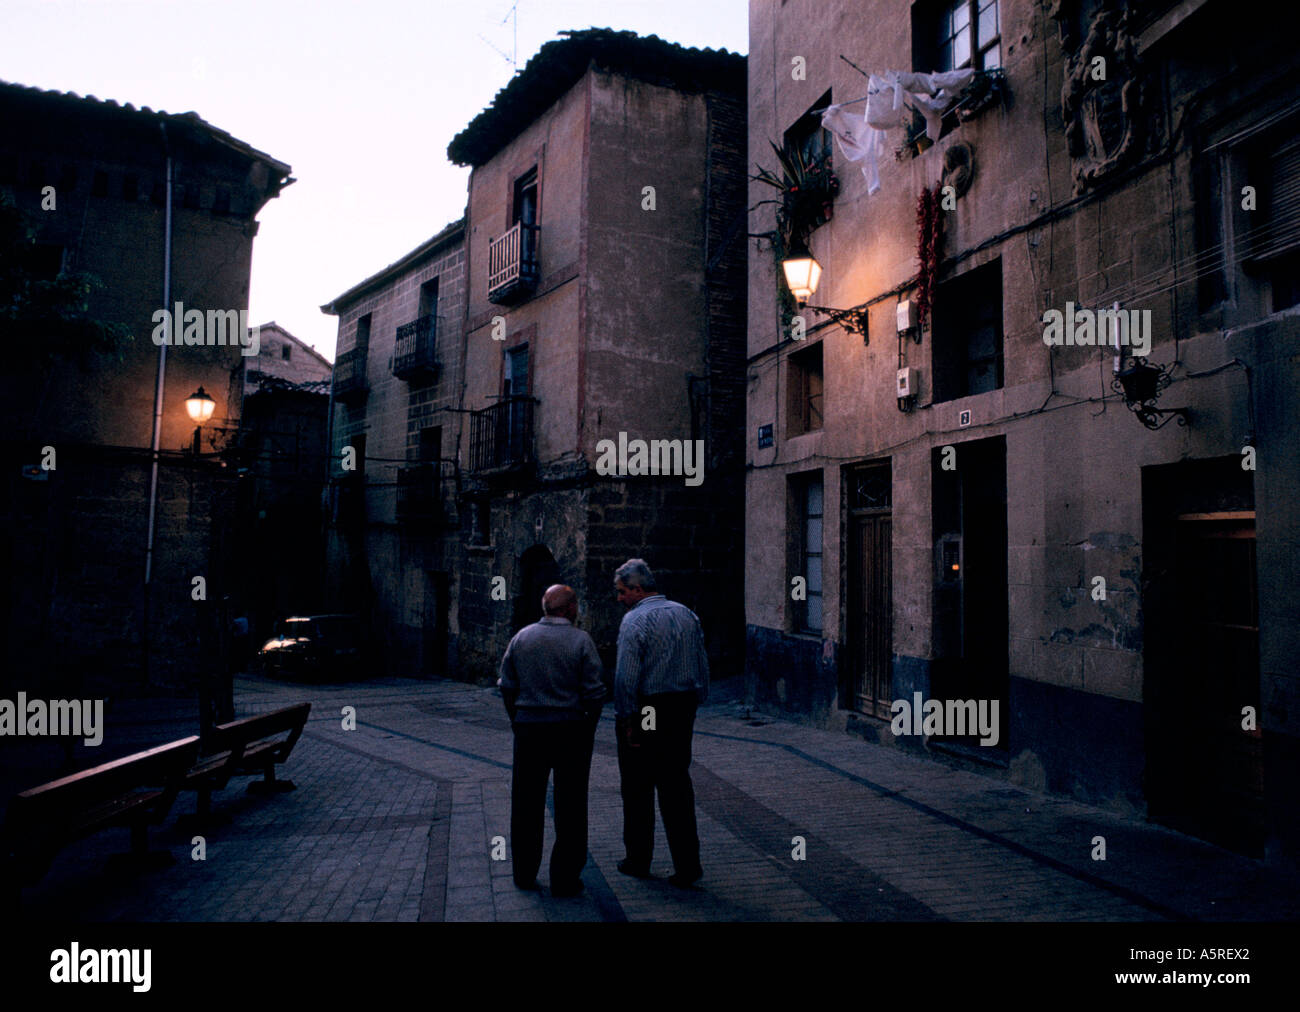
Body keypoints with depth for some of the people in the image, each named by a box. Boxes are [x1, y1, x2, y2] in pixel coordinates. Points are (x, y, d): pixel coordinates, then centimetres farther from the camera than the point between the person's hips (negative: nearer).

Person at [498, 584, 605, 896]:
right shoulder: (580, 641, -8)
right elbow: (594, 692, -11)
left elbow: (507, 687, 3)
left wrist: (518, 723, 13)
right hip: (571, 730, -3)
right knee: (570, 807, 7)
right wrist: (588, 730, 2)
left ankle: (524, 874, 23)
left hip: (528, 729, 3)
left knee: (526, 804, 14)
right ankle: (565, 879, 11)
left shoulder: (521, 637, 2)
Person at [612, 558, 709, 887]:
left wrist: (626, 720, -13)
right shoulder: (687, 614, 8)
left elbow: (626, 677, -18)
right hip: (682, 710, 6)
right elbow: (703, 666, 11)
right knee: (677, 786, 9)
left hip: (644, 712, -6)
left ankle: (638, 860, 20)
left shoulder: (635, 620, -13)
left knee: (637, 787, 9)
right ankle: (687, 864, 6)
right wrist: (693, 705, 15)